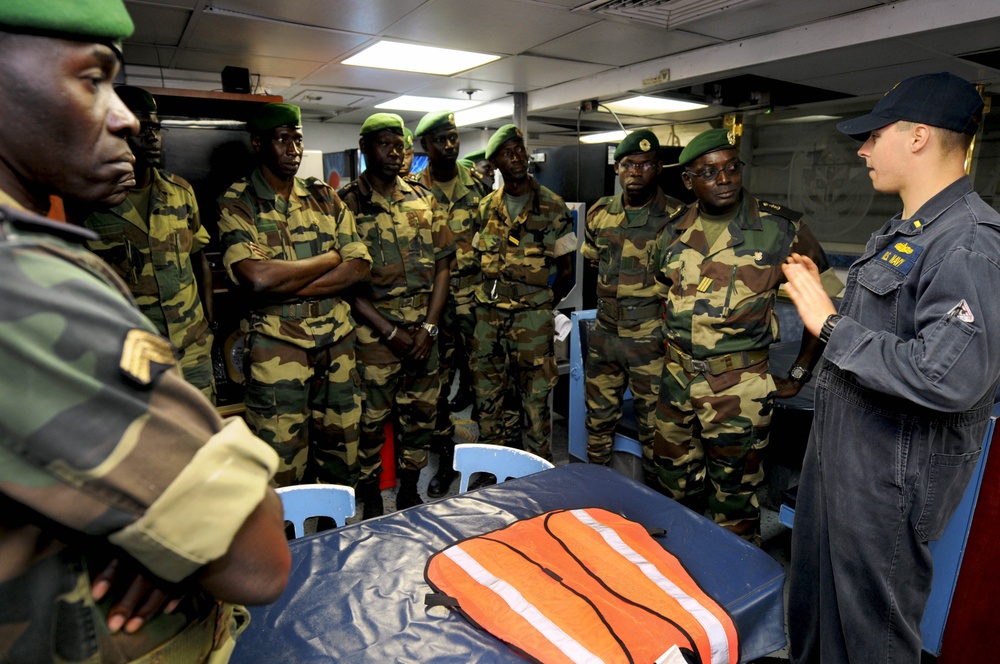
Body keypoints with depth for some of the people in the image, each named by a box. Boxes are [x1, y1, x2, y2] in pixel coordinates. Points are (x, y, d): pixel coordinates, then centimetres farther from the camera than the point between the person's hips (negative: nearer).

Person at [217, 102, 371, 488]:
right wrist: (330, 258, -7)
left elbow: (359, 267, 0)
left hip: (337, 342, 4)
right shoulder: (236, 204, -1)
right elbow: (257, 277, -19)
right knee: (284, 472, 3)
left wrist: (286, 287, -11)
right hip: (277, 346, -4)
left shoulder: (324, 198, 11)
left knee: (342, 463, 13)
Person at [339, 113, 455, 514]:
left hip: (423, 329, 4)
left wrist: (428, 327, -5)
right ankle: (371, 500, 25)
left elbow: (442, 266, 7)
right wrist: (392, 332, -12)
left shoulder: (423, 200, 9)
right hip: (373, 329, -3)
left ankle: (409, 490, 32)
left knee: (422, 415, 12)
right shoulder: (346, 204, -2)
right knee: (371, 419, 5)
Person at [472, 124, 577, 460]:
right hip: (487, 317, 4)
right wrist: (486, 298, 5)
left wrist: (540, 305, -1)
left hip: (532, 320, -4)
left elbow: (566, 272, 2)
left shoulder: (553, 207, -2)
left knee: (535, 400, 3)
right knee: (490, 399, 11)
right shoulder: (486, 207, 9)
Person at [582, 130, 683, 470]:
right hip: (605, 333, 5)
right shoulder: (600, 212, 5)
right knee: (598, 417, 18)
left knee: (653, 424, 7)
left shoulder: (676, 217, -9)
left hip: (650, 338, -5)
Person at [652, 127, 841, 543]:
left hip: (738, 388, -5)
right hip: (677, 380, 5)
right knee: (672, 484, 20)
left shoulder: (780, 229, -9)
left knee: (733, 495, 10)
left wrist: (798, 375, -3)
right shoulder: (674, 235, 3)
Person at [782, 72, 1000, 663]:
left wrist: (831, 326, -24)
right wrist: (822, 298, 8)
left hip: (891, 474, -10)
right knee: (813, 586, 27)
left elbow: (948, 378, -31)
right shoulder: (902, 230, 10)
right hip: (841, 446, 10)